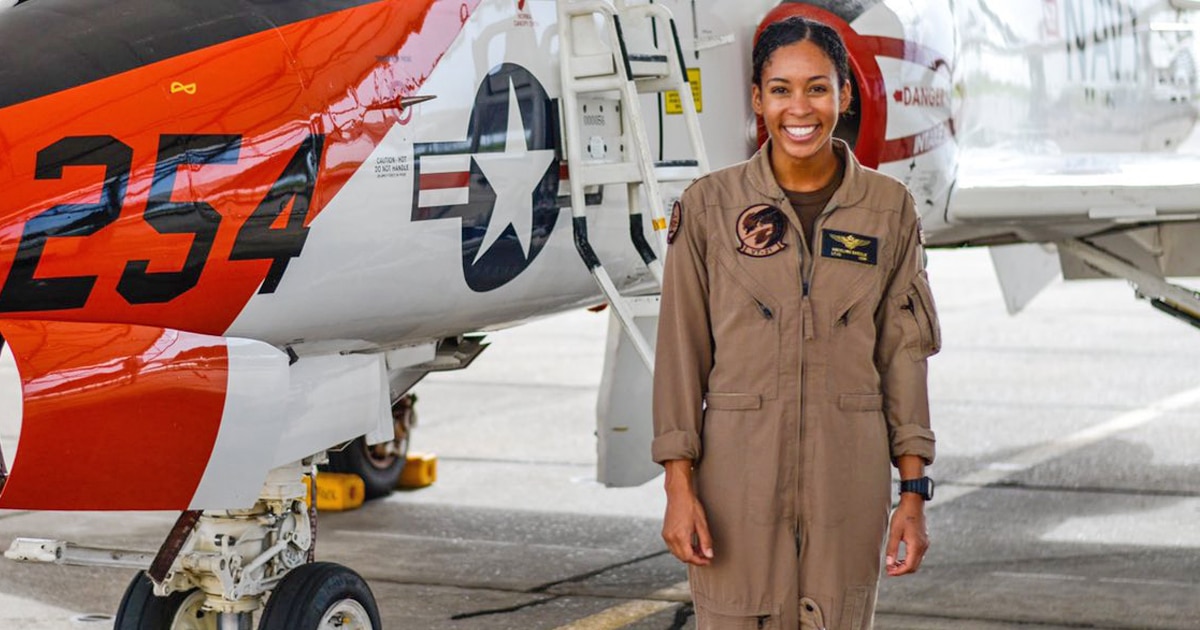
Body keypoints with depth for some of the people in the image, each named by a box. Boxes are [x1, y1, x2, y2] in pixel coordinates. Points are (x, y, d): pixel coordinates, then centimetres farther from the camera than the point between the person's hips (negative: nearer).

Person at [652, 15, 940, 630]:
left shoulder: (890, 209, 3)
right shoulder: (708, 206, -1)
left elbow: (902, 353, 5)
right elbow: (681, 350, 0)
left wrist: (914, 491, 0)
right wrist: (679, 486, -6)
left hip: (849, 475, 1)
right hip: (738, 470, -1)